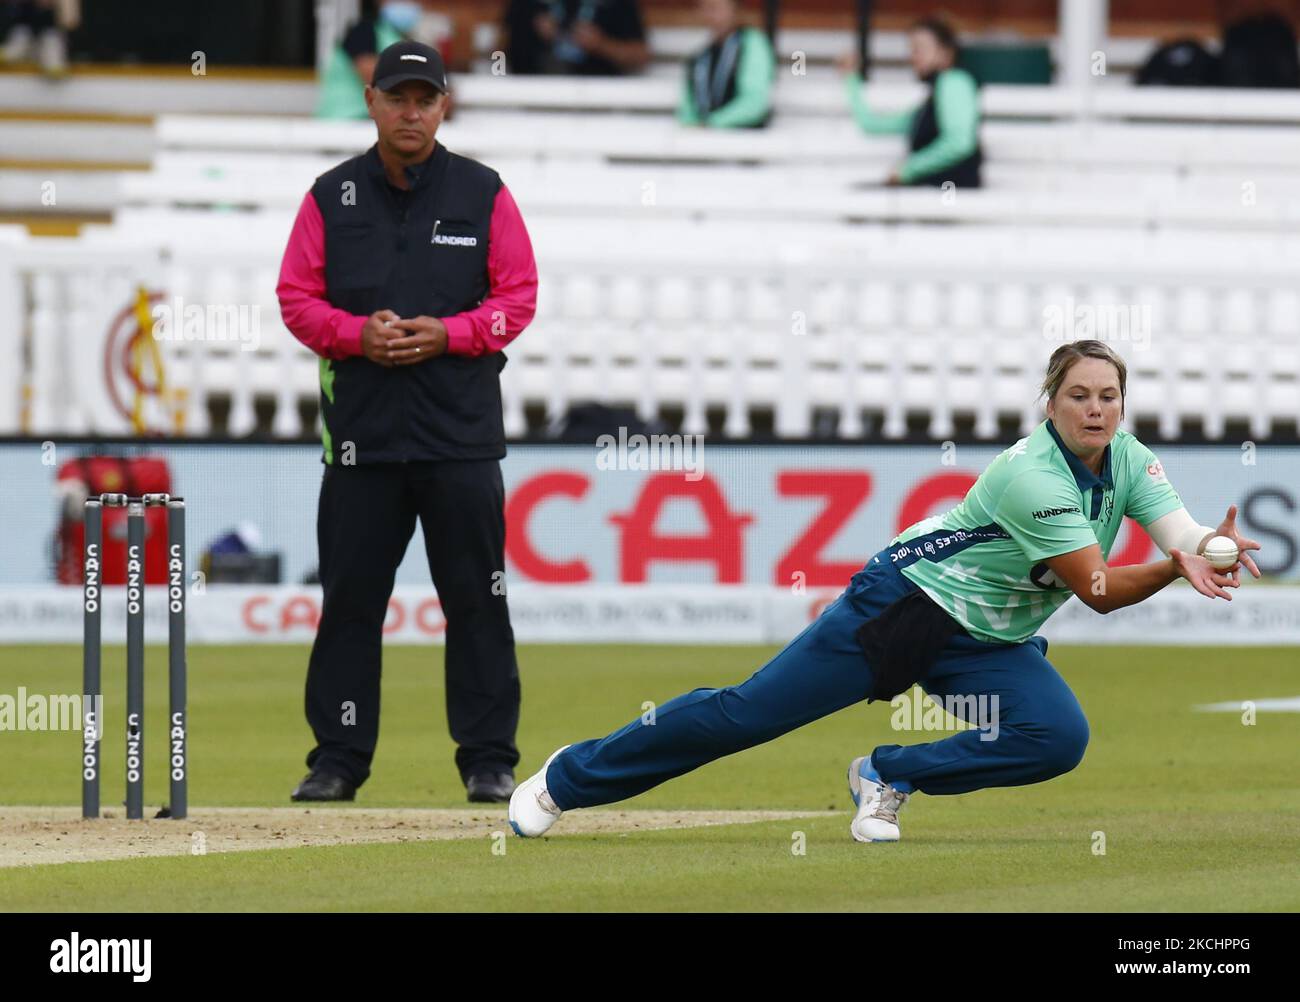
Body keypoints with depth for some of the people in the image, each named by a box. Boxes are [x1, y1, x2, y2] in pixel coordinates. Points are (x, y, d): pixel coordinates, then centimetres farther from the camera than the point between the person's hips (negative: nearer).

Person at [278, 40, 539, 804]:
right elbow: (297, 297, 6)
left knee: (476, 596, 0)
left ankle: (490, 760, 6)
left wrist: (446, 334, -13)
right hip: (361, 429, 1)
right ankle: (338, 760, 7)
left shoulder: (483, 195, 5)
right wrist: (357, 335, -12)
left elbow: (518, 297, 3)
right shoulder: (332, 197, 8)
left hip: (461, 430, -1)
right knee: (350, 597, 2)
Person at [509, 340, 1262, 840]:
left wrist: (1205, 550, -44)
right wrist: (1174, 568, -46)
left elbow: (1183, 531, -21)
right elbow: (1099, 591, -31)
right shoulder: (1031, 476, -27)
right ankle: (570, 777, 11)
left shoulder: (1127, 460, -6)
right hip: (908, 598, -6)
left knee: (1058, 737, -21)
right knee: (748, 712, -5)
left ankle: (889, 777, 1)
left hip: (989, 643, 6)